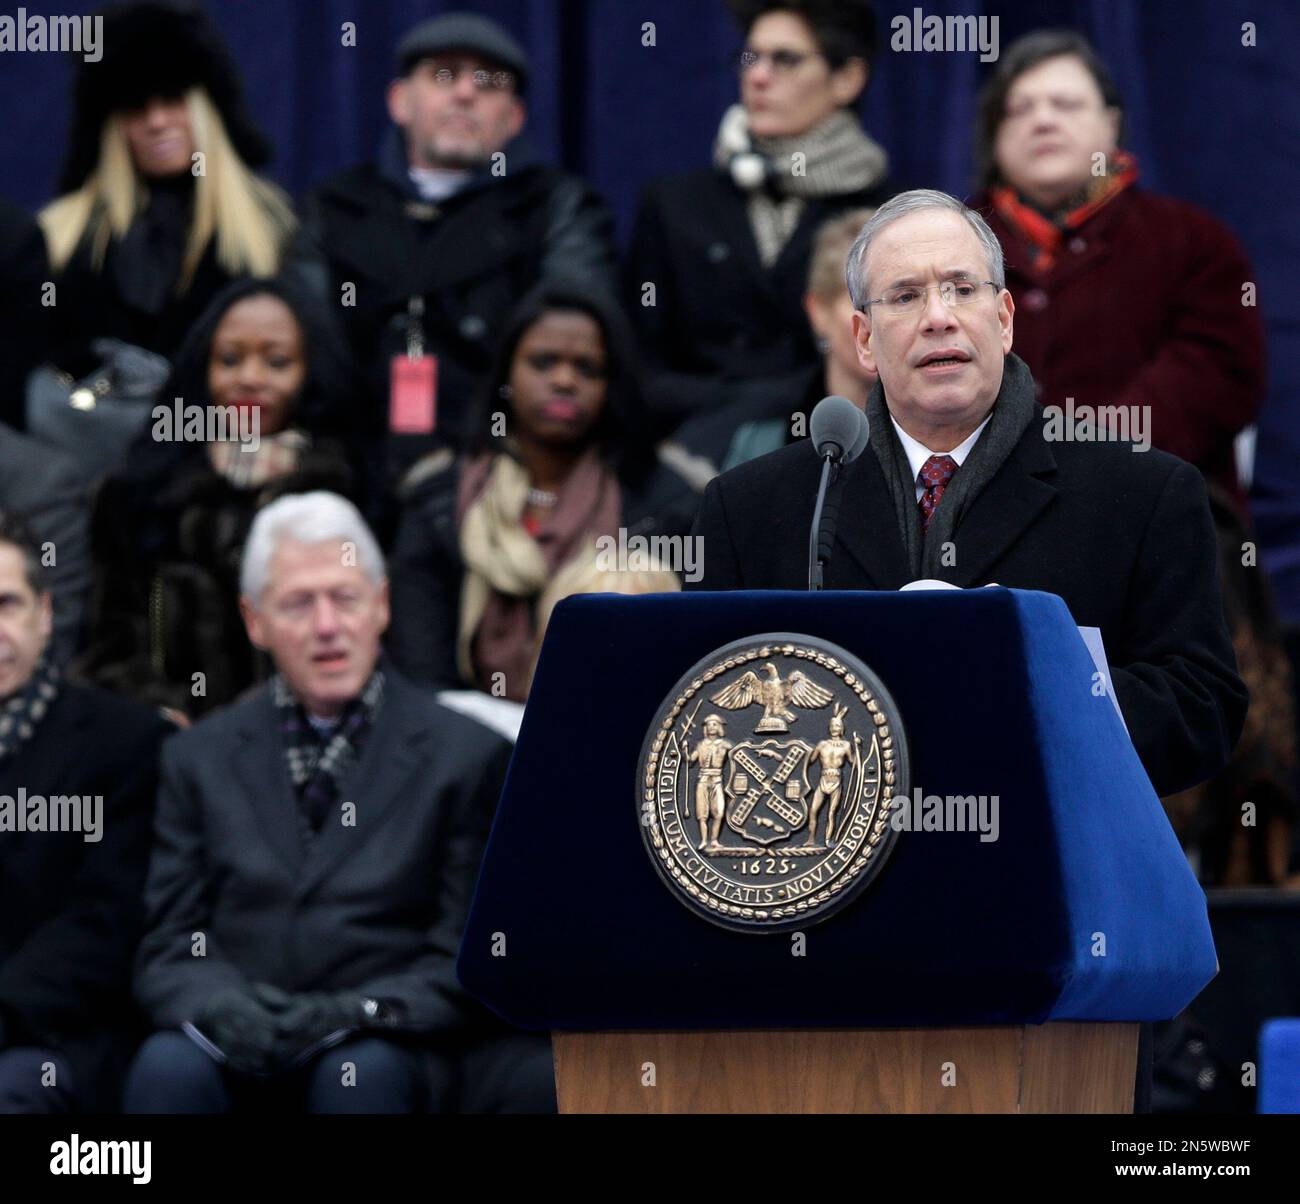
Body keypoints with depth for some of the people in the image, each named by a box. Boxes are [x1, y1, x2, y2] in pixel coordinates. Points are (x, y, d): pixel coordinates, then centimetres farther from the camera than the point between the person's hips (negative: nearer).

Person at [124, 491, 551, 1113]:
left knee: (359, 1076, -36)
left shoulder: (467, 755, 8)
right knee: (167, 1065, -32)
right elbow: (168, 950, 11)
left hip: (384, 1046, -2)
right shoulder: (201, 757, 16)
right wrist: (221, 1008, -12)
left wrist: (357, 1012, -14)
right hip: (237, 1046, 2)